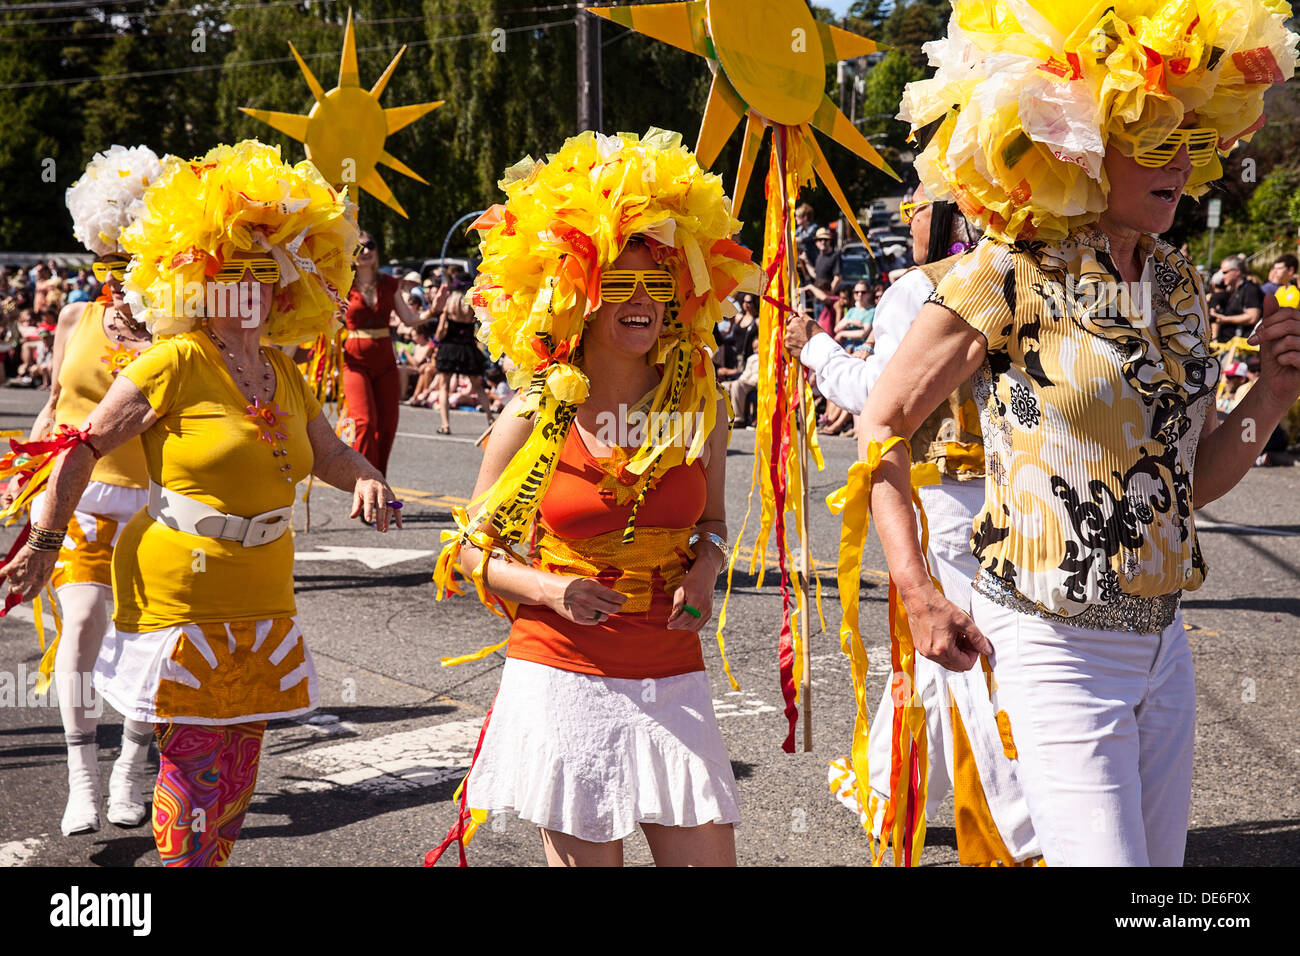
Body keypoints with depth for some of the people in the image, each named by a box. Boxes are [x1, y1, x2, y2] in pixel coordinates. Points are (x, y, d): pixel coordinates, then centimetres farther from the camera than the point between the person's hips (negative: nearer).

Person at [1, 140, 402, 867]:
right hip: (178, 591, -6)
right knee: (192, 767, -5)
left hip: (260, 601, 6)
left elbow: (329, 454, 18)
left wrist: (367, 479, -4)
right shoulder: (177, 364, -11)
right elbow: (84, 447, -8)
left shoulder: (284, 374, 9)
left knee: (237, 770, 13)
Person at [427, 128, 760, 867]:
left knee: (706, 856, 1)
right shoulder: (536, 416, -6)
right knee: (585, 858, 5)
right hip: (562, 676, -2)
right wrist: (549, 589, -16)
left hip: (672, 678, 3)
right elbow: (473, 550, 2)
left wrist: (703, 572, -5)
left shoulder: (701, 405, 1)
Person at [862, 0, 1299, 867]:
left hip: (1164, 644, 7)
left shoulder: (1180, 288, 7)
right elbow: (882, 425, -6)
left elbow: (1191, 480, 13)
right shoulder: (1010, 280, -12)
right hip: (1058, 651, -7)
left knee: (1163, 856, 16)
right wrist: (919, 598, -9)